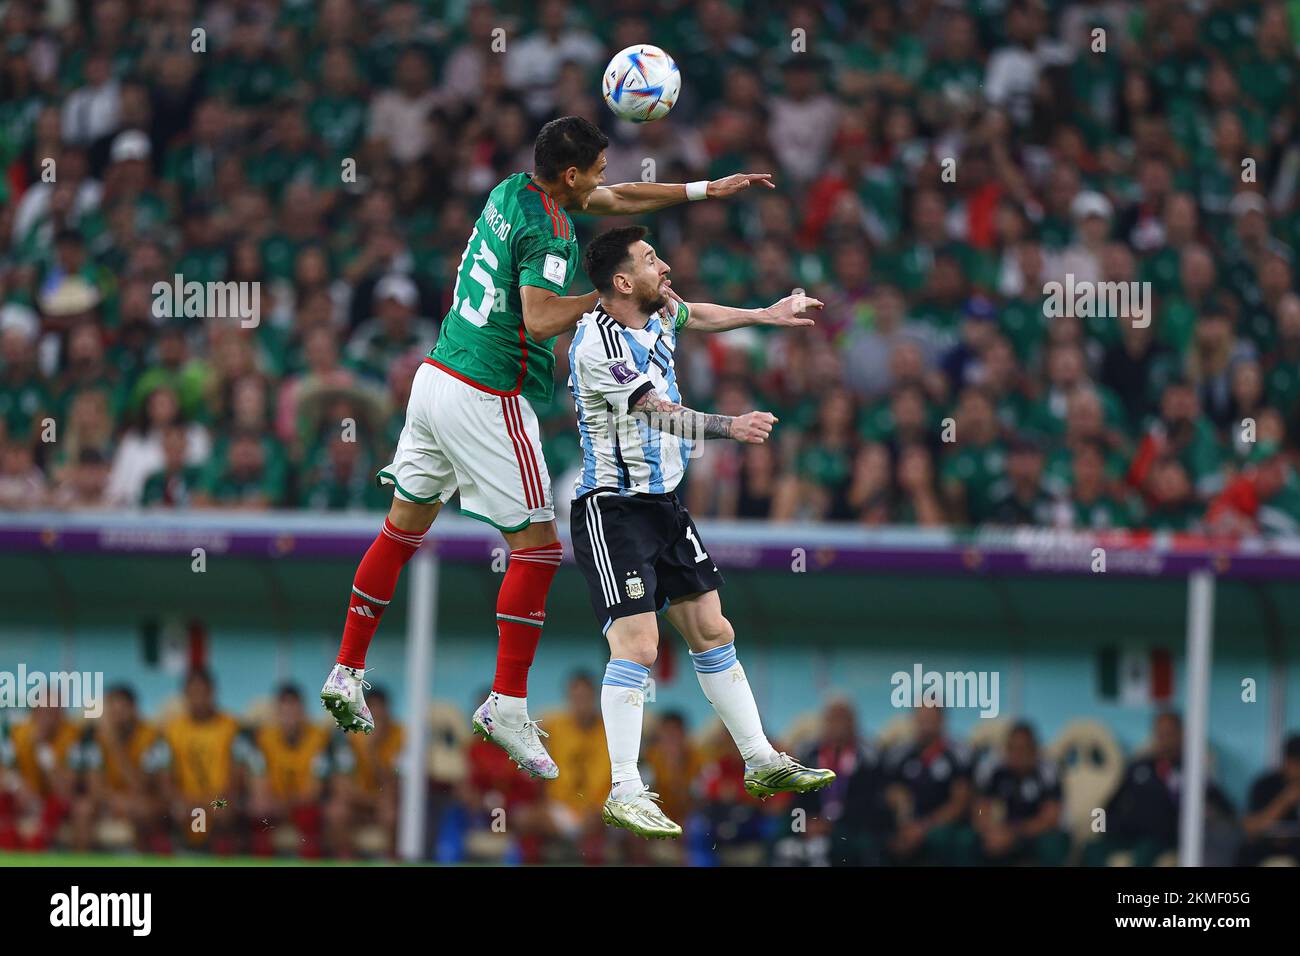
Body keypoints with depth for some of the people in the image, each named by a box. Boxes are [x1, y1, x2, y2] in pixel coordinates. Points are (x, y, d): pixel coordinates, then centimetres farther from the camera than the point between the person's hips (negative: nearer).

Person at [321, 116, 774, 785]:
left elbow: (616, 199, 24)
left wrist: (707, 190, 25)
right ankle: (507, 705, -4)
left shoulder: (511, 191, 11)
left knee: (405, 526, 18)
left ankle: (347, 674, 20)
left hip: (437, 376, 9)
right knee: (537, 546, -2)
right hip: (488, 399, -9)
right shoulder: (549, 233, -17)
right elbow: (539, 320, -30)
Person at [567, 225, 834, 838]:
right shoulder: (598, 342, -22)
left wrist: (767, 315, 29)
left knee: (712, 631, 12)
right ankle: (624, 794, -15)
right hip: (612, 508, -9)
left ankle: (761, 763, 21)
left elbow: (694, 316, 29)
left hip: (664, 502, 9)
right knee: (637, 644, -17)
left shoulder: (656, 313, 5)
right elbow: (661, 415, -27)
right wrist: (731, 427, -37)